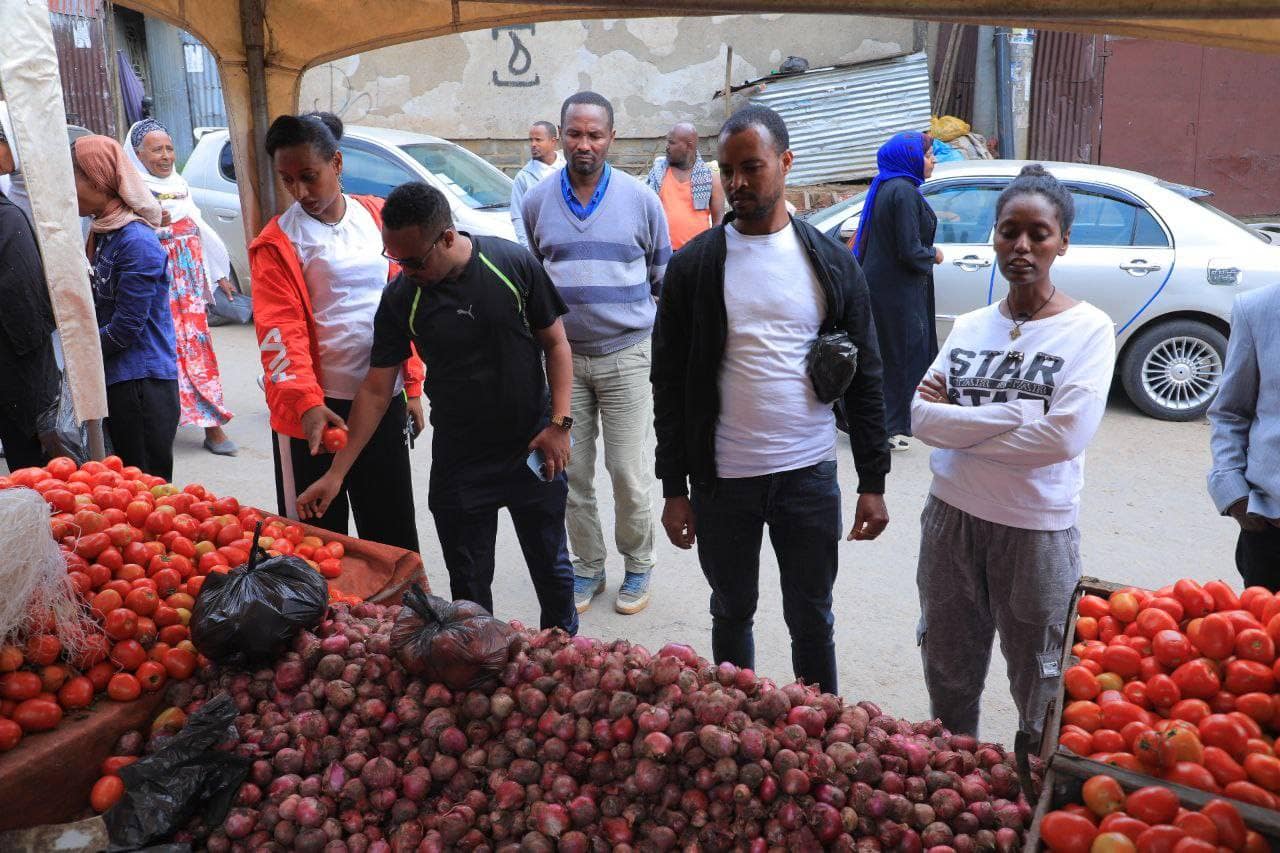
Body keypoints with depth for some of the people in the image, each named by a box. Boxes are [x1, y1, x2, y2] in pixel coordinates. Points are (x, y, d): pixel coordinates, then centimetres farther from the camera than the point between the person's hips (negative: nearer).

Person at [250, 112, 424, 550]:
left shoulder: (378, 216, 7)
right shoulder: (277, 243, -5)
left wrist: (412, 385, 8)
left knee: (394, 530, 14)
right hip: (315, 408, -3)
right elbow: (281, 332, -13)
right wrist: (307, 402, -27)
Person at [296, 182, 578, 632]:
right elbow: (376, 389, -5)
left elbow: (555, 343, -3)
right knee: (468, 579, 10)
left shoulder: (514, 263, -13)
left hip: (533, 448, -1)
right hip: (457, 457, 1)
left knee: (550, 565, 14)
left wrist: (559, 422, -11)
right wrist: (336, 472, -7)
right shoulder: (401, 297, -9)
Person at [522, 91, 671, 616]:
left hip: (626, 355, -2)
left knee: (628, 471, -1)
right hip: (562, 356, 2)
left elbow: (664, 276, 9)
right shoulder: (537, 202, 4)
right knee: (572, 473, 8)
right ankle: (588, 566, 25)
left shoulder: (640, 199, 0)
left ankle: (638, 565, 20)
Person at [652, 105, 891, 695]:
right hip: (722, 480, 0)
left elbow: (864, 377, 3)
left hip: (810, 474, 0)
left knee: (812, 621, 13)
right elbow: (670, 384, -1)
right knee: (732, 614, 16)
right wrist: (673, 489, -3)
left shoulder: (831, 263, 0)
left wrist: (873, 482, 0)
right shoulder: (692, 266, -2)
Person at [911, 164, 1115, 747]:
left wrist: (959, 422, -13)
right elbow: (921, 417, -6)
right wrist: (1019, 413, -17)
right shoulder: (969, 326, 5)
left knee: (1041, 692, 10)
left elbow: (1064, 436, -19)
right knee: (948, 676, 19)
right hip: (951, 517, 4)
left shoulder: (1088, 329, -7)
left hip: (1037, 529, -4)